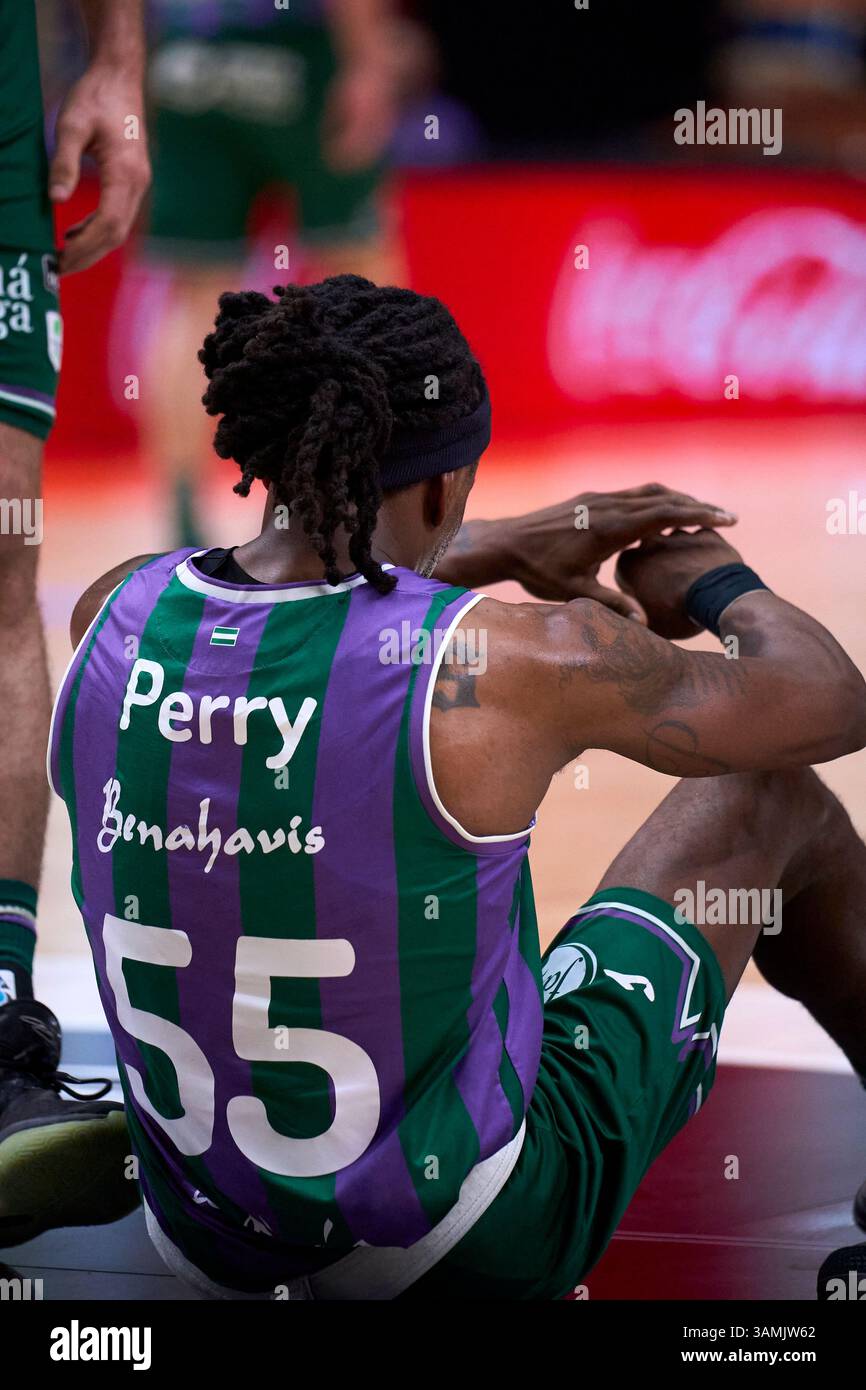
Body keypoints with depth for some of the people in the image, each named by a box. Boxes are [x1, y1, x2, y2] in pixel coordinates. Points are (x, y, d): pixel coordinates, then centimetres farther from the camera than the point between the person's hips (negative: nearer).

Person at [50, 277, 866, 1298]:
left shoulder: (116, 624, -6)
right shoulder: (511, 661, -20)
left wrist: (508, 552, 27)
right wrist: (717, 581, 19)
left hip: (211, 1246, 5)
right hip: (480, 1251, -5)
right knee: (779, 801, 16)